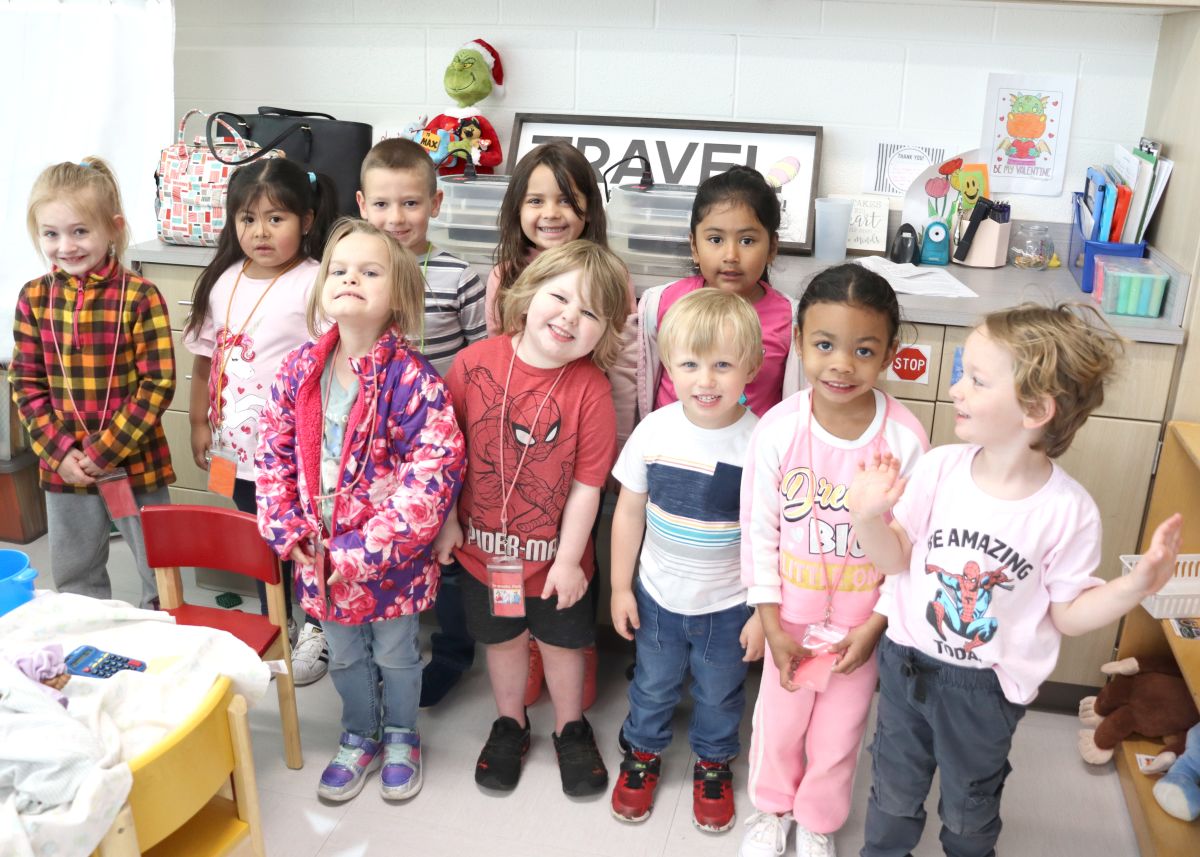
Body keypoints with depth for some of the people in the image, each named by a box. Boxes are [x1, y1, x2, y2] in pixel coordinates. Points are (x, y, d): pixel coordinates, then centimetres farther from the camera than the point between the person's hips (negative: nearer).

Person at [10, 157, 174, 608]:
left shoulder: (140, 297, -12)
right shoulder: (34, 298, -1)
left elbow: (158, 384, -13)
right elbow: (25, 384, 2)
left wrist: (104, 450, -16)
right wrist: (59, 452, -9)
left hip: (136, 463, -4)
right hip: (63, 467, 4)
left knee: (161, 571, 10)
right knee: (73, 576, 20)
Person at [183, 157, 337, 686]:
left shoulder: (315, 284, -15)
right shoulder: (223, 283, 4)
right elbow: (205, 359, 12)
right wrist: (200, 422, 13)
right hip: (244, 448, 6)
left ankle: (316, 632, 29)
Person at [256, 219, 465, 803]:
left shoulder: (414, 380, -21)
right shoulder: (298, 371, -5)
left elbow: (433, 476, -24)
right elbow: (274, 457, 2)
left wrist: (361, 552, -24)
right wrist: (292, 536, -8)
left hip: (391, 560, -4)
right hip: (319, 558, 4)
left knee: (395, 655, 19)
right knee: (345, 656, 24)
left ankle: (400, 738, 45)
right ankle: (358, 738, 48)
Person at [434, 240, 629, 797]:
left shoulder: (591, 389, -19)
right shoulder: (474, 363, -14)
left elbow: (586, 484, -14)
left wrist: (569, 559, -10)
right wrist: (447, 519, 1)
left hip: (555, 556, -1)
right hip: (484, 544, 2)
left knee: (562, 642, 19)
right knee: (502, 639, 22)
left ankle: (571, 729, 46)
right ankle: (509, 724, 47)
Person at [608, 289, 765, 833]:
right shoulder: (654, 431, -15)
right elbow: (629, 512, -3)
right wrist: (621, 588, 1)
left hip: (729, 606, -1)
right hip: (658, 598, 2)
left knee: (719, 695, 22)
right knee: (653, 686, 24)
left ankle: (713, 764, 50)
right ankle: (643, 754, 51)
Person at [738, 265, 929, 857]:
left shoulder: (905, 440, -19)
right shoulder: (778, 429, -18)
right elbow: (759, 530, -10)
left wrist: (876, 624, -8)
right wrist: (771, 625, -7)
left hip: (862, 621, 0)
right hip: (791, 616, 0)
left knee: (840, 732, 20)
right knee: (777, 723, 20)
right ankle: (771, 807, 49)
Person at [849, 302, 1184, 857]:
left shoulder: (1069, 512, -20)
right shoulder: (940, 467, -14)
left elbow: (1068, 613, -10)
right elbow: (895, 560, -6)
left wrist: (1136, 584, -25)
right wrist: (868, 518, -25)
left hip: (987, 687, -1)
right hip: (907, 662, 2)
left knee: (969, 810, 24)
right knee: (894, 792, 23)